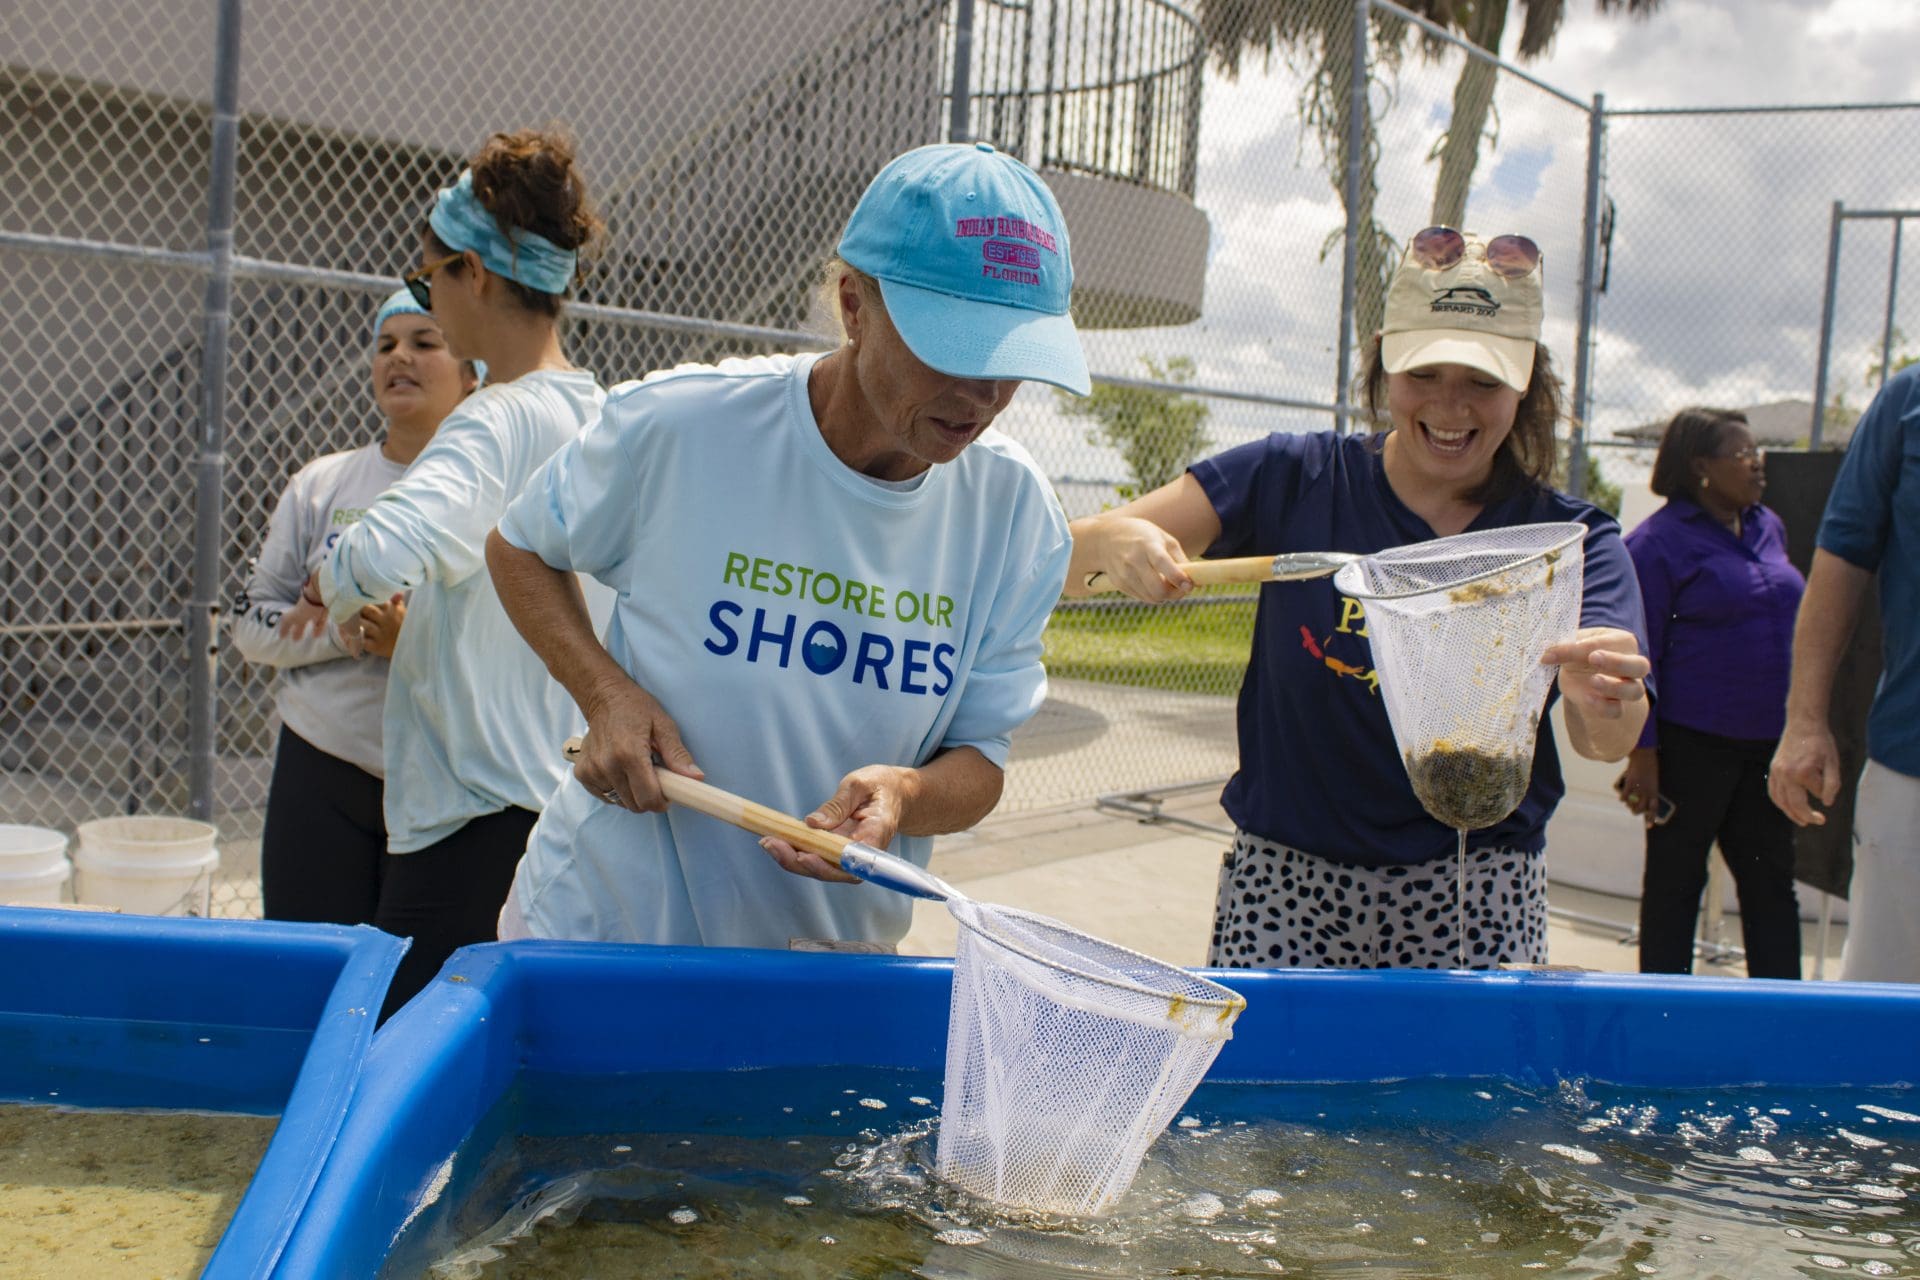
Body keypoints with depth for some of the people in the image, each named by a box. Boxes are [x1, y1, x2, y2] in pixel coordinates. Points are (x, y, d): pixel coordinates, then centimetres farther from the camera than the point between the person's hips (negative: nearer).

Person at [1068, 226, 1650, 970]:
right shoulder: (1294, 479, -3)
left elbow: (1603, 741, -17)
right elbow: (1061, 564, -8)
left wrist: (1606, 704, -40)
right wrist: (1110, 542, -30)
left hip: (1477, 908, 0)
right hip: (1284, 886, 0)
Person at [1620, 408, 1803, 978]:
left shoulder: (1768, 528, 11)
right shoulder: (1659, 541, -10)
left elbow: (1788, 626, 20)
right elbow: (1637, 653, -12)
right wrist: (1642, 750, -16)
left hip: (1769, 743, 6)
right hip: (1693, 744, -6)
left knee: (1772, 880, 10)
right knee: (1675, 881, 6)